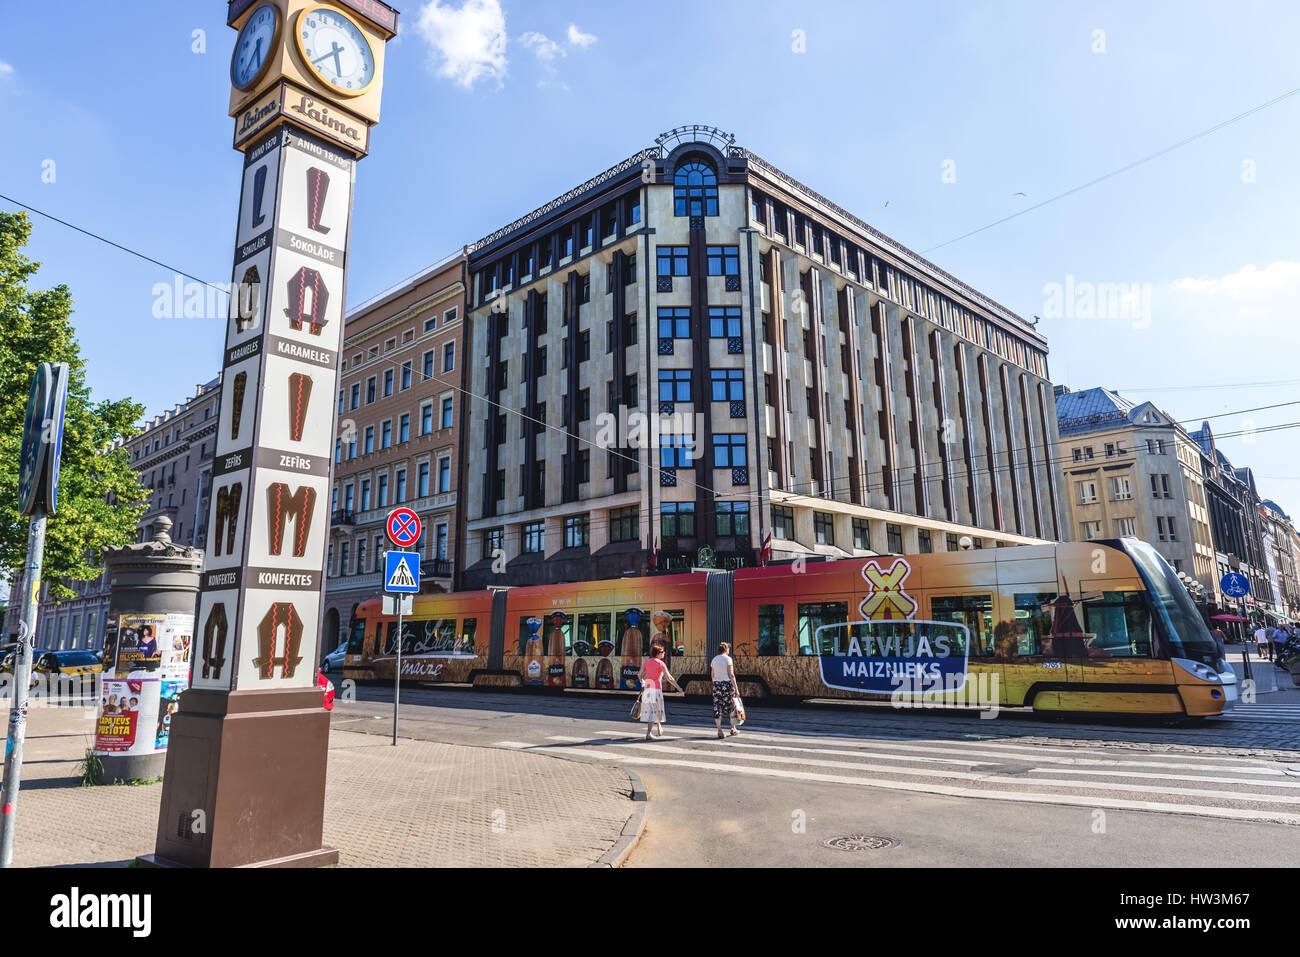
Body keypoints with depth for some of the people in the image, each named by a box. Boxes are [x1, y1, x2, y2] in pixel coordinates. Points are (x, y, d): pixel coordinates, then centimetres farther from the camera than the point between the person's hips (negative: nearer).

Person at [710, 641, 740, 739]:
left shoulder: (714, 659, 10)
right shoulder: (728, 659, -6)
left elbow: (713, 675, 12)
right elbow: (731, 675, -12)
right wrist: (736, 688, -11)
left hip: (717, 684, 4)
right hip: (727, 684, -4)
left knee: (717, 708, 1)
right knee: (732, 706, 14)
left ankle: (719, 731, -4)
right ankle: (733, 728, 22)